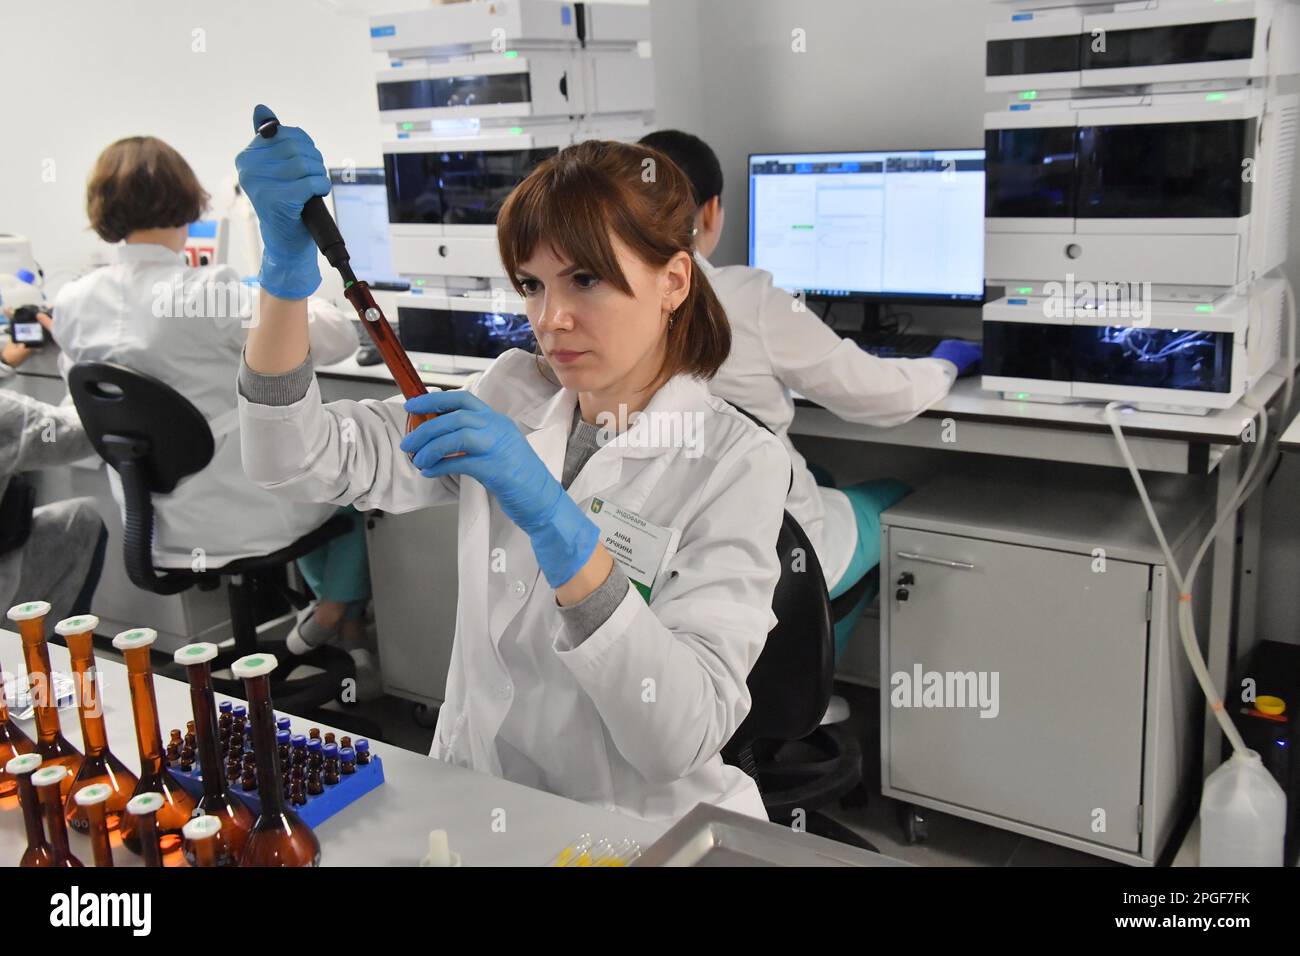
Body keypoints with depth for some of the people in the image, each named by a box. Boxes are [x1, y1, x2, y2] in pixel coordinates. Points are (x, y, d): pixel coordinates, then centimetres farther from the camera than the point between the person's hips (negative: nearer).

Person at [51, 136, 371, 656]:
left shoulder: (70, 302, -5)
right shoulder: (209, 291, -25)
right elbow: (339, 339, -20)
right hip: (238, 518, -7)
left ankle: (327, 601, 41)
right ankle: (336, 615, 30)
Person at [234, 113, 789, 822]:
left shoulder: (738, 463, -14)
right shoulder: (509, 401, 1)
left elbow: (681, 739, -23)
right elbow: (295, 462, -5)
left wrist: (553, 521, -32)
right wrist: (289, 259, -17)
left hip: (640, 832, -3)